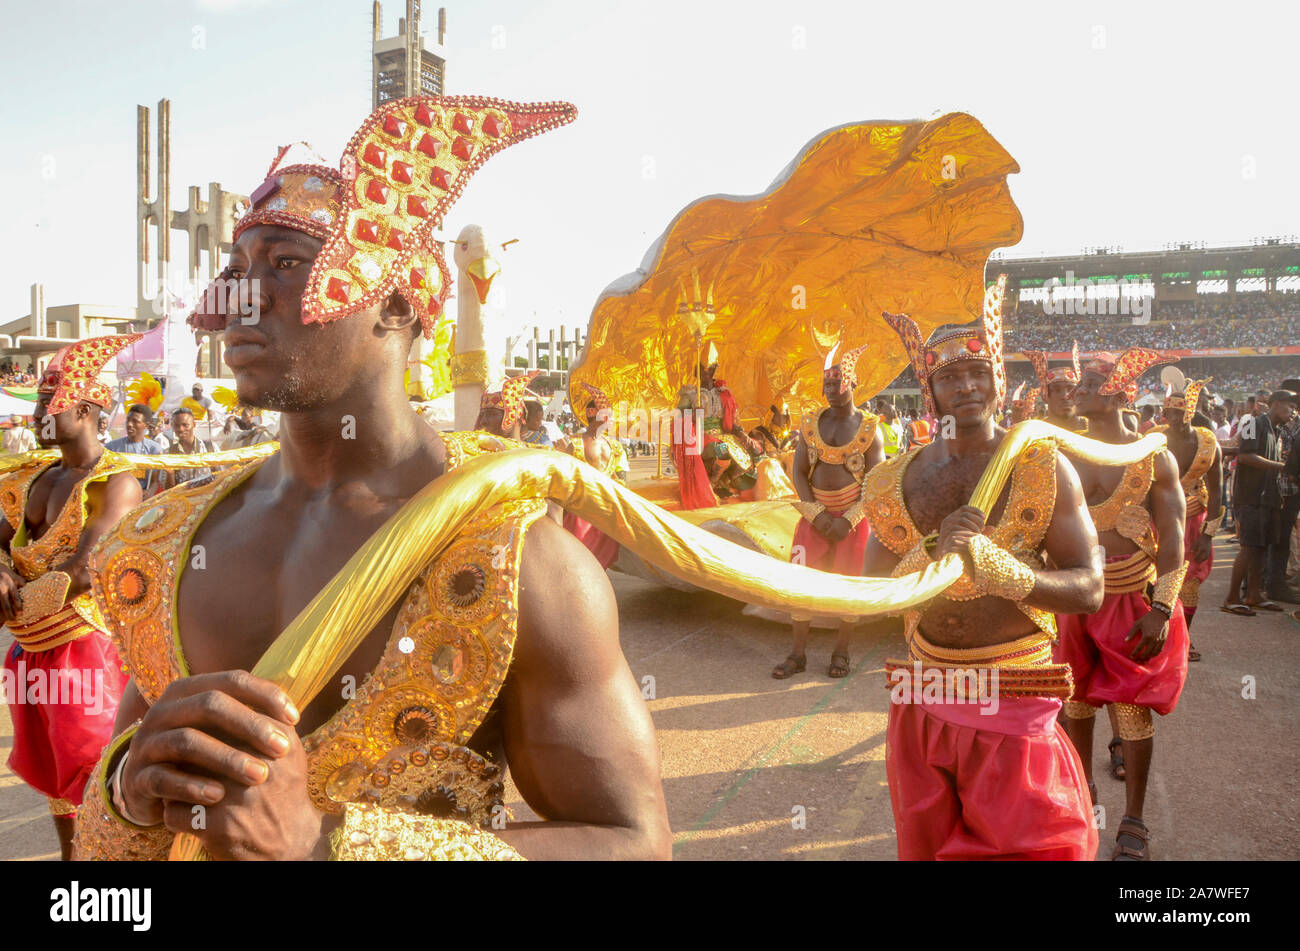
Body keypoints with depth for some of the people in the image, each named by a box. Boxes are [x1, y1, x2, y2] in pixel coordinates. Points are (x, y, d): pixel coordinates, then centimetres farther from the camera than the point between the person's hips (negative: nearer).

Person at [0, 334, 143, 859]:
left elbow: (81, 574, -23)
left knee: (89, 781, -1)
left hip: (85, 645, -8)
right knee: (53, 774, 22)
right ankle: (68, 856, 39)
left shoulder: (116, 483, -16)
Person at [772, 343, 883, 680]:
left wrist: (848, 520, -15)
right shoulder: (810, 424, 3)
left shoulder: (869, 428, -4)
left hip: (854, 516, -2)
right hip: (815, 512, 2)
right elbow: (799, 472, 2)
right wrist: (816, 514, -10)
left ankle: (841, 651, 18)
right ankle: (798, 652, 8)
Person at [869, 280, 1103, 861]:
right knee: (926, 843, 19)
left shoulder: (1044, 468, -7)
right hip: (924, 701, 3)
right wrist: (933, 553, -20)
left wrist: (991, 563, -26)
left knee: (1028, 842, 6)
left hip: (1014, 698, -3)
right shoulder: (901, 479, 0)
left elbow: (1088, 590, -10)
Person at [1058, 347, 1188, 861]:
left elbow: (1171, 538, -7)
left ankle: (1132, 823, 19)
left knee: (1133, 711, 3)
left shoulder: (1153, 455, -5)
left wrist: (1162, 609, -15)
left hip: (1134, 600, -3)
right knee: (1075, 704, 12)